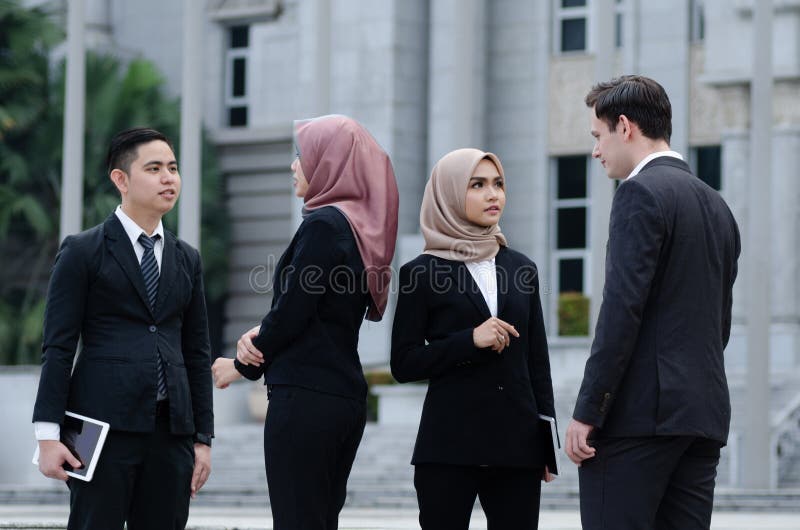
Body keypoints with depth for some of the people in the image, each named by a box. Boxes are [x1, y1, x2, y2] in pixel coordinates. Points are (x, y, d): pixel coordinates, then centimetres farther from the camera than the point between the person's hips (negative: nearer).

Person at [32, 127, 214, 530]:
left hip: (171, 430, 5)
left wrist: (203, 438, 11)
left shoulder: (186, 260, 17)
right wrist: (48, 435, -10)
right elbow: (58, 348, -3)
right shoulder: (82, 252, 1)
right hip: (105, 426, -5)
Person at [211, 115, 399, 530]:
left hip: (305, 398, -9)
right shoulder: (363, 227, 13)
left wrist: (242, 364, 3)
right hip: (346, 397, 9)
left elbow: (292, 309, -13)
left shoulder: (322, 224, -13)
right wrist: (260, 336, 0)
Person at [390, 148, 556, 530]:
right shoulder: (422, 273, 1)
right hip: (450, 442, -3)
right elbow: (403, 364, -3)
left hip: (517, 442, 4)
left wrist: (549, 440, 9)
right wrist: (470, 341, -15)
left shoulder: (520, 269, 13)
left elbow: (537, 361, 15)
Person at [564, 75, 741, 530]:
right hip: (706, 414, 9)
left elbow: (622, 309, -16)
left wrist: (587, 411, -15)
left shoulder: (642, 192, -8)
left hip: (641, 410, -8)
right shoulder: (717, 205, 18)